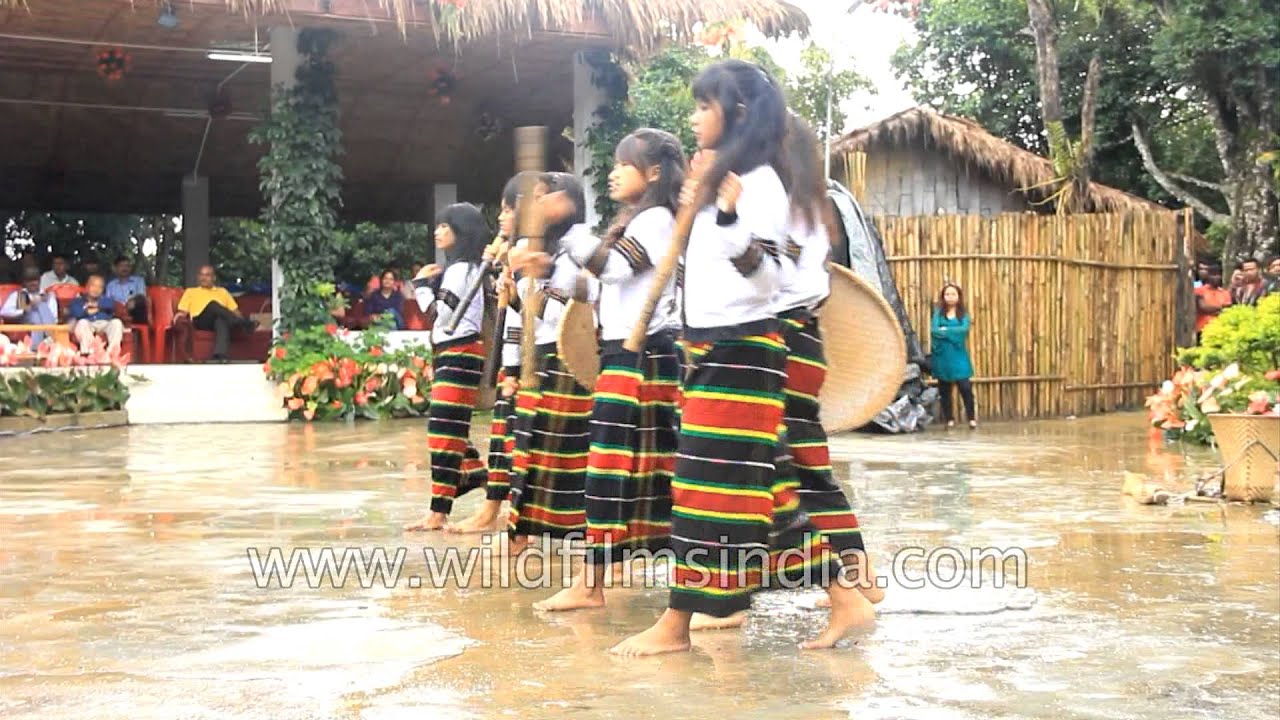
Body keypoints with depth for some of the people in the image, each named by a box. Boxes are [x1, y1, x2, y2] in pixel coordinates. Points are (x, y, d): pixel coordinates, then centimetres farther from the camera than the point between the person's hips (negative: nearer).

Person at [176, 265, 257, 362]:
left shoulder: (222, 291, 31)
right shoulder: (190, 291, 29)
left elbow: (235, 310, 22)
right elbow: (183, 311, 17)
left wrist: (242, 321, 2)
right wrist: (180, 315, -7)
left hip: (220, 319, 1)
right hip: (201, 320, -1)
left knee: (221, 321, -40)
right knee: (213, 305, -35)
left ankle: (220, 356, -61)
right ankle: (248, 326, -40)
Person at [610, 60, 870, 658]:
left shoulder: (761, 183, -11)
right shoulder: (720, 179, 16)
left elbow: (762, 275, -21)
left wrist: (731, 217, -34)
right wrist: (694, 212, 25)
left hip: (741, 348, -10)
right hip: (710, 346, 10)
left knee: (710, 482, -5)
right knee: (756, 482, 10)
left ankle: (676, 624, 1)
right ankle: (844, 600, 14)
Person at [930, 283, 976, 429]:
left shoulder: (963, 313, 6)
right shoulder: (938, 312, 5)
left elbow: (964, 329, -13)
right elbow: (934, 330, -10)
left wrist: (945, 330, -11)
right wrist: (954, 332, -15)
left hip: (958, 355, -1)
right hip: (942, 355, 1)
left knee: (965, 387, -9)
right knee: (944, 389, 5)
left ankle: (972, 418, 0)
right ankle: (949, 419, 13)